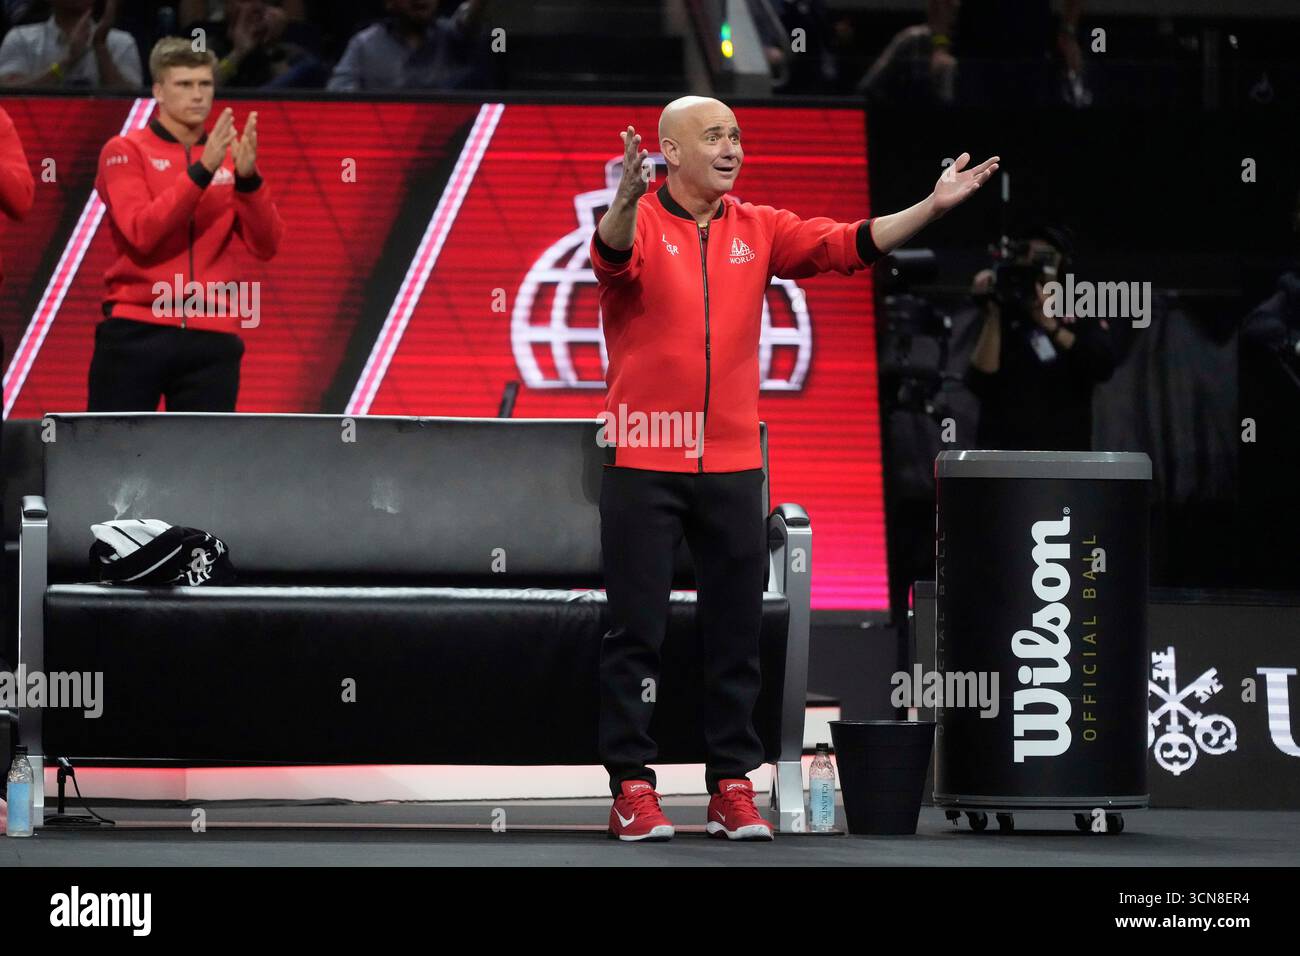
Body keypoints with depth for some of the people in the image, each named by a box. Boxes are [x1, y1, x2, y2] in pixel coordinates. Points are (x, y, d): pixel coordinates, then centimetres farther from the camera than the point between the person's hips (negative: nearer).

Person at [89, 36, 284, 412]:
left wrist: (248, 177, -15)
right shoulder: (126, 151, 1)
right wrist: (202, 170, -22)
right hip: (137, 333, -3)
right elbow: (141, 232, -15)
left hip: (211, 338, 3)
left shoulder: (229, 159, 12)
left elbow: (266, 245, 2)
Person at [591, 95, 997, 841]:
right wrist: (626, 201, -49)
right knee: (637, 630, -1)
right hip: (643, 464, -4)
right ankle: (631, 786, 4)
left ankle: (733, 787, 11)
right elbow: (612, 253, -27)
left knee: (737, 631, 5)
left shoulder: (758, 229, 8)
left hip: (733, 464, 4)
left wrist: (931, 207, -12)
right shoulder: (641, 222, -5)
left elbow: (847, 245, 1)